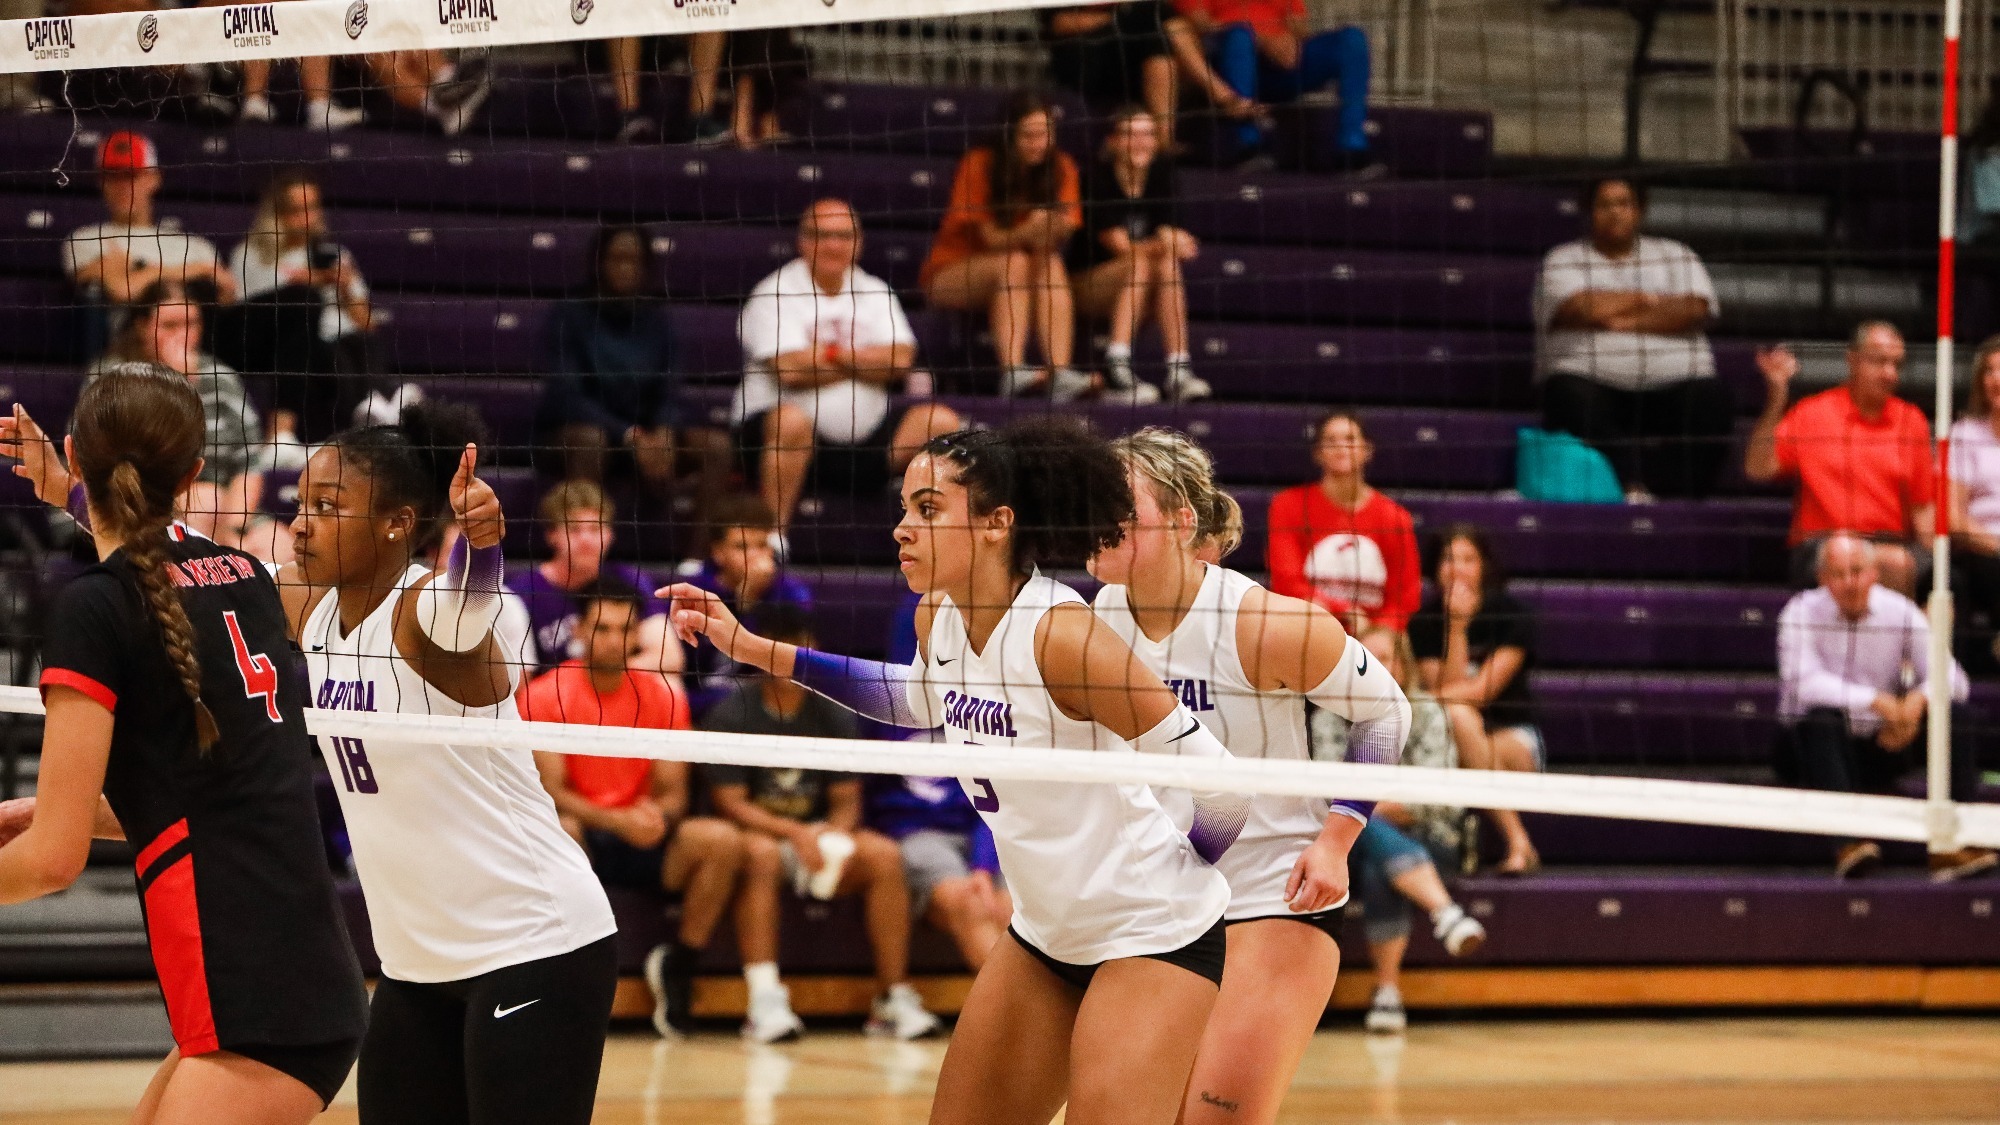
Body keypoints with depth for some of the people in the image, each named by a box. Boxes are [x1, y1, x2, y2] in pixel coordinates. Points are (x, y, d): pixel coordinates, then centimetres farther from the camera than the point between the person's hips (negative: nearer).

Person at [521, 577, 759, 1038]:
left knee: (722, 840, -23)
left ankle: (677, 965, -4)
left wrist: (656, 815, -23)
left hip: (642, 843, 3)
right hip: (581, 836, -3)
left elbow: (672, 792, 2)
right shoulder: (544, 695, -6)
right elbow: (550, 792, -12)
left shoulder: (664, 697, 3)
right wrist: (617, 821, -28)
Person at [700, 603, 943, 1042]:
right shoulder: (731, 714, -6)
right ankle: (765, 1000, -40)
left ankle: (893, 999, -20)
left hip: (818, 834, 4)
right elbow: (730, 803, -12)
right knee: (760, 851, -39)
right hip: (757, 830, -4)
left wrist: (835, 833, -18)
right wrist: (794, 833, -25)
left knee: (884, 854, -23)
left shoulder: (832, 714, 6)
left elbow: (847, 800, 6)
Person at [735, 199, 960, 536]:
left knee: (941, 422, -12)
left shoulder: (875, 292, 14)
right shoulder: (775, 293, -2)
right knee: (790, 420, -38)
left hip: (867, 437, 5)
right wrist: (865, 362, -4)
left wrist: (832, 354, -11)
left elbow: (899, 362, -2)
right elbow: (790, 370, -17)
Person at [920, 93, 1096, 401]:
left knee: (1051, 265, -28)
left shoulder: (1061, 168, -3)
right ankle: (1012, 373, -47)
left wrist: (1047, 232, -37)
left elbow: (1063, 228, -11)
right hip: (951, 272, -3)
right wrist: (1028, 231, -38)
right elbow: (992, 238, -16)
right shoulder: (979, 164, -13)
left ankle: (1061, 375, -44)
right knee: (1015, 263, -32)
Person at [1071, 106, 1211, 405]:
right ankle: (1117, 366, -41)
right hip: (1089, 284, -3)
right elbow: (1118, 245, -19)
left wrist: (1171, 243, -29)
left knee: (1168, 264, -29)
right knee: (1140, 263, -32)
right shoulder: (1098, 177, -13)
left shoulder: (1161, 173, 1)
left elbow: (1164, 234, -3)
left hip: (1146, 293, 3)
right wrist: (1166, 245, -35)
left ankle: (1179, 371, -35)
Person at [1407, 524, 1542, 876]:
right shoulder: (1426, 619, -1)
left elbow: (1483, 690, -15)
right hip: (1446, 743, 2)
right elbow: (1449, 692, -12)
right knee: (1457, 716, -32)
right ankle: (1518, 845, -33)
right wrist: (1456, 625, -19)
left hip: (1514, 736, -2)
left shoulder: (1511, 613, -7)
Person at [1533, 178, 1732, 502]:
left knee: (1713, 399, -30)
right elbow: (1582, 309, -6)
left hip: (1673, 385, 2)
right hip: (1591, 383, -2)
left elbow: (1695, 310, 2)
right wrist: (1650, 300, 6)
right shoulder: (1562, 261, 15)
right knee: (1570, 397, -36)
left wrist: (1623, 321, -3)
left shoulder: (1677, 257, 21)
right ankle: (1631, 487, -45)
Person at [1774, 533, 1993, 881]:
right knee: (1820, 718, -36)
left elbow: (1952, 678, -8)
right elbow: (1804, 682, -27)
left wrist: (1918, 699, -32)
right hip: (1814, 747, -3)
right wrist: (1876, 701, -37)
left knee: (1951, 713, -18)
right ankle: (1849, 842, -46)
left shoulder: (1900, 612, -3)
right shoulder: (1802, 613, -10)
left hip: (1881, 745, 3)